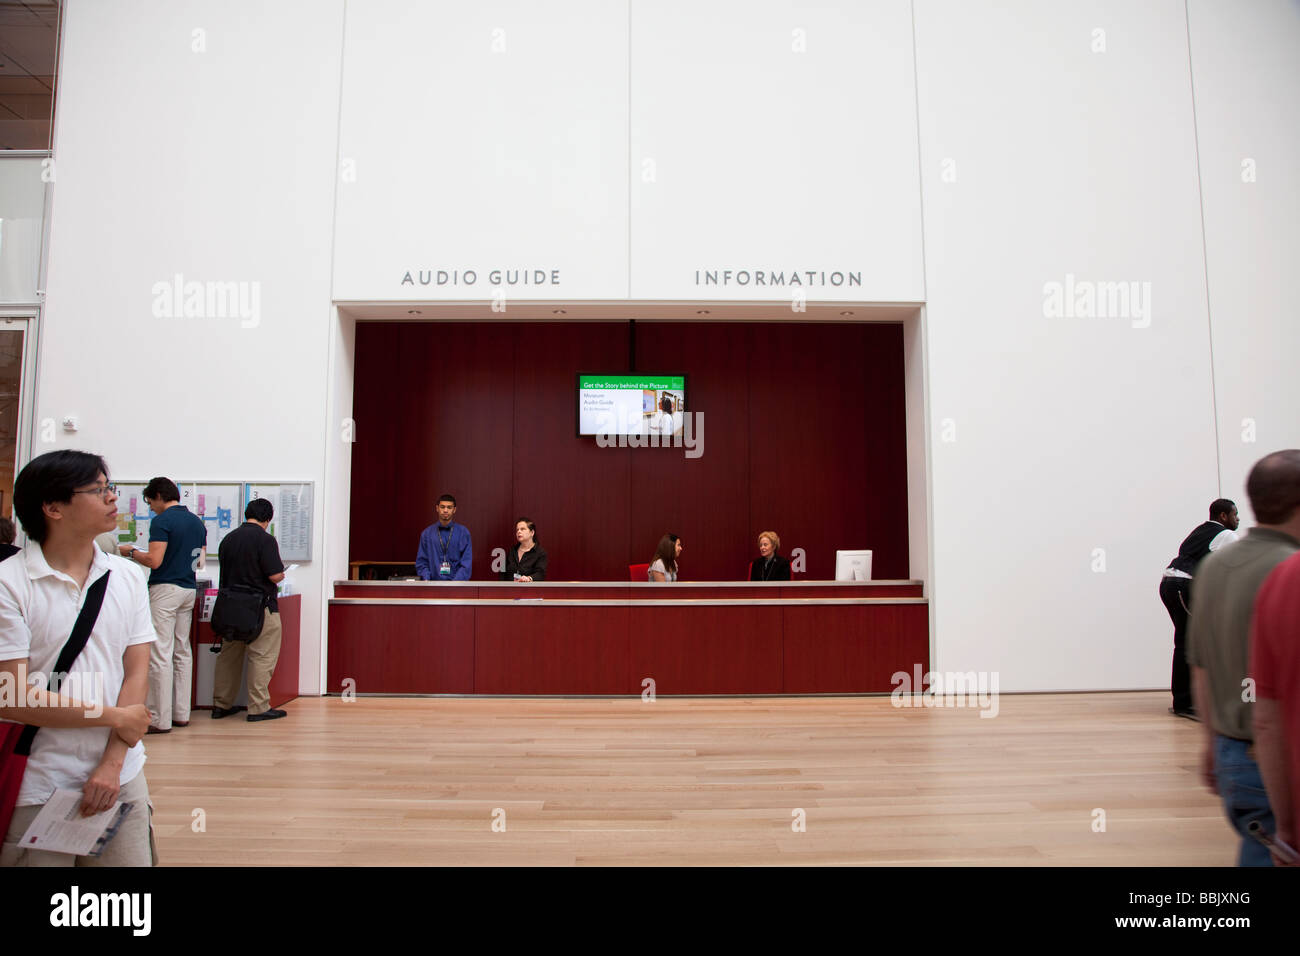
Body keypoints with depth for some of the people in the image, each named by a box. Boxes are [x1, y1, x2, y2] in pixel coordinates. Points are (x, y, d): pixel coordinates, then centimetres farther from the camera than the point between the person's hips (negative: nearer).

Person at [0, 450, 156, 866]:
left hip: (121, 778, 4)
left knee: (132, 872, 11)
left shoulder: (127, 577, 2)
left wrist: (113, 763, -8)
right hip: (37, 789, -3)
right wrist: (117, 718, -9)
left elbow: (136, 673, 1)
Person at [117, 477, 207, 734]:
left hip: (165, 589, -8)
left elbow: (154, 561, -16)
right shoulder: (197, 522, 13)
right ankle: (181, 714, 18)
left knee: (160, 654, -4)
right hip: (189, 589, 8)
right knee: (182, 652, 12)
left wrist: (131, 551, 0)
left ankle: (161, 720, -1)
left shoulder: (162, 521, -11)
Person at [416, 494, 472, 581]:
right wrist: (426, 578, -8)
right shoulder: (427, 533, 9)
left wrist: (455, 583, -14)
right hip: (433, 583, 1)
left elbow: (466, 562, -3)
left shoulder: (463, 532, 3)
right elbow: (422, 561, 8)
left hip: (456, 581, -1)